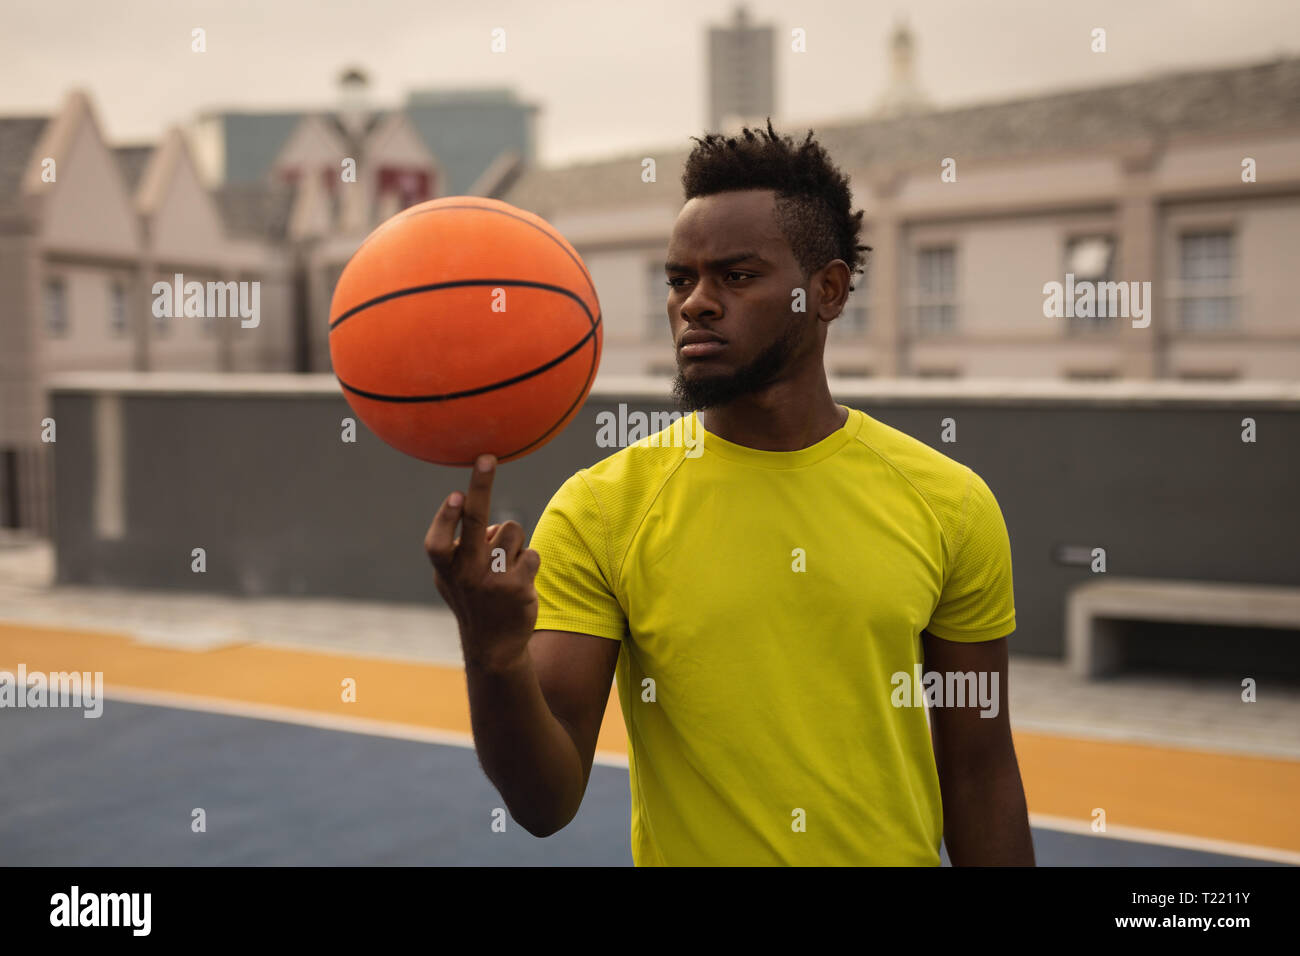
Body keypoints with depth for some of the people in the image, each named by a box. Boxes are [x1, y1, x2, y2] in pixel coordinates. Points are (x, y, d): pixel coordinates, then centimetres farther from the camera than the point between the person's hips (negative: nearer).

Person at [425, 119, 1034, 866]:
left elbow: (977, 773, -2)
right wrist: (495, 656, -34)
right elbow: (548, 803, -16)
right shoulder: (595, 512, -13)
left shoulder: (948, 504, -8)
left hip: (895, 850, 1)